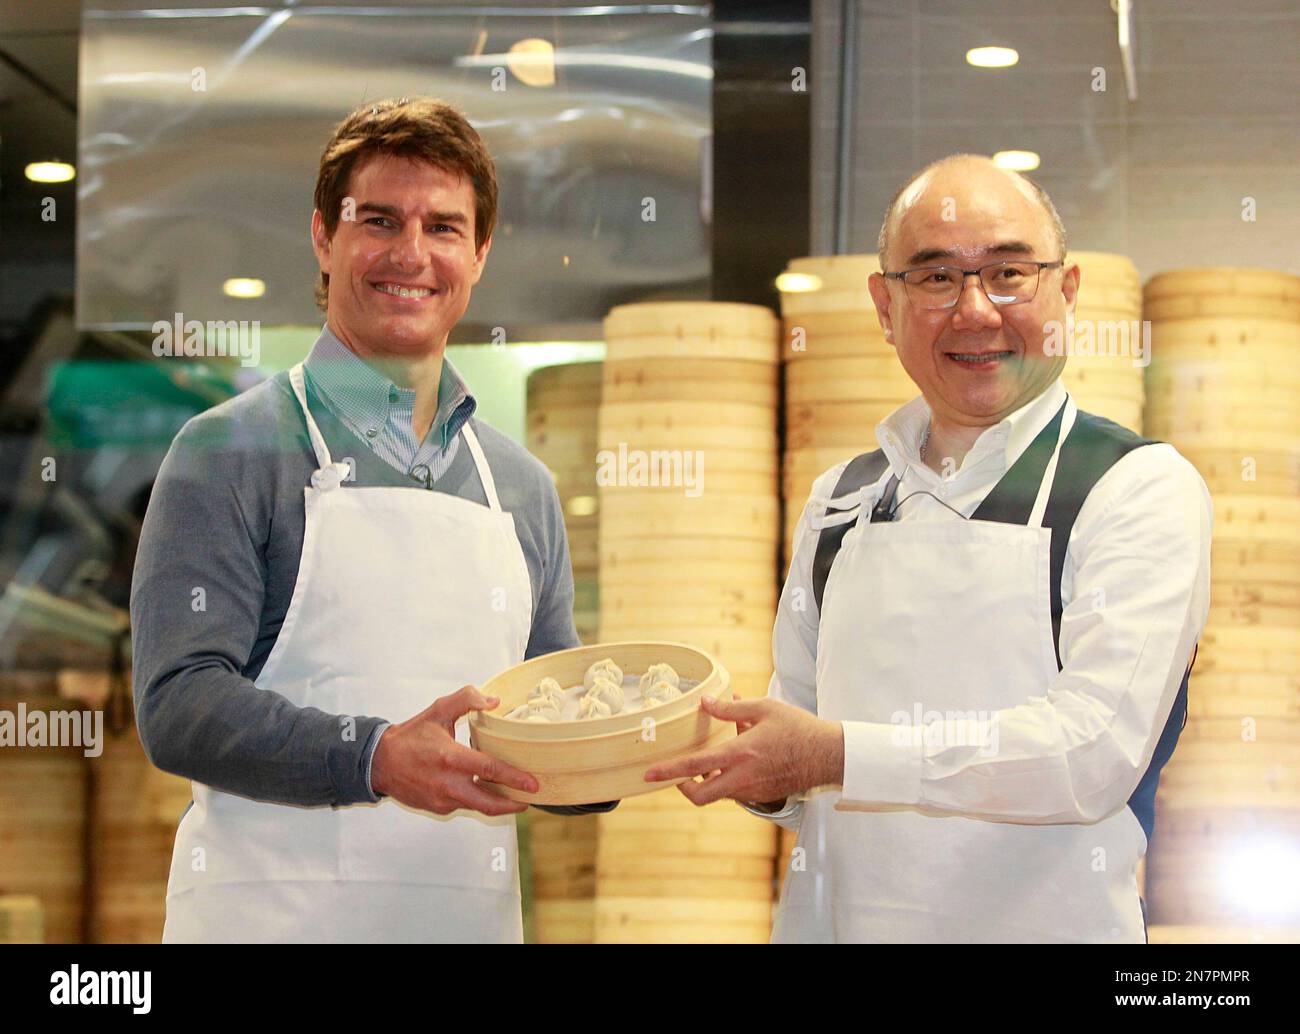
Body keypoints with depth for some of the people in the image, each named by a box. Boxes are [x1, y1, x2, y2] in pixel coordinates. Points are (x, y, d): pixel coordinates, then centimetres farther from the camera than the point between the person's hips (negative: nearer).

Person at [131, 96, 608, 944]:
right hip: (274, 915, -5)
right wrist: (377, 756, -25)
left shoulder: (523, 486, 14)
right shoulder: (235, 451, -2)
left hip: (472, 918, 5)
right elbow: (179, 704, -12)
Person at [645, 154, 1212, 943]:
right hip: (839, 919, 5)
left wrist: (838, 757, -25)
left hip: (1046, 923, -5)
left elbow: (1098, 748, -21)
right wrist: (753, 772, -10)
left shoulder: (1140, 487, -9)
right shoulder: (839, 502, 8)